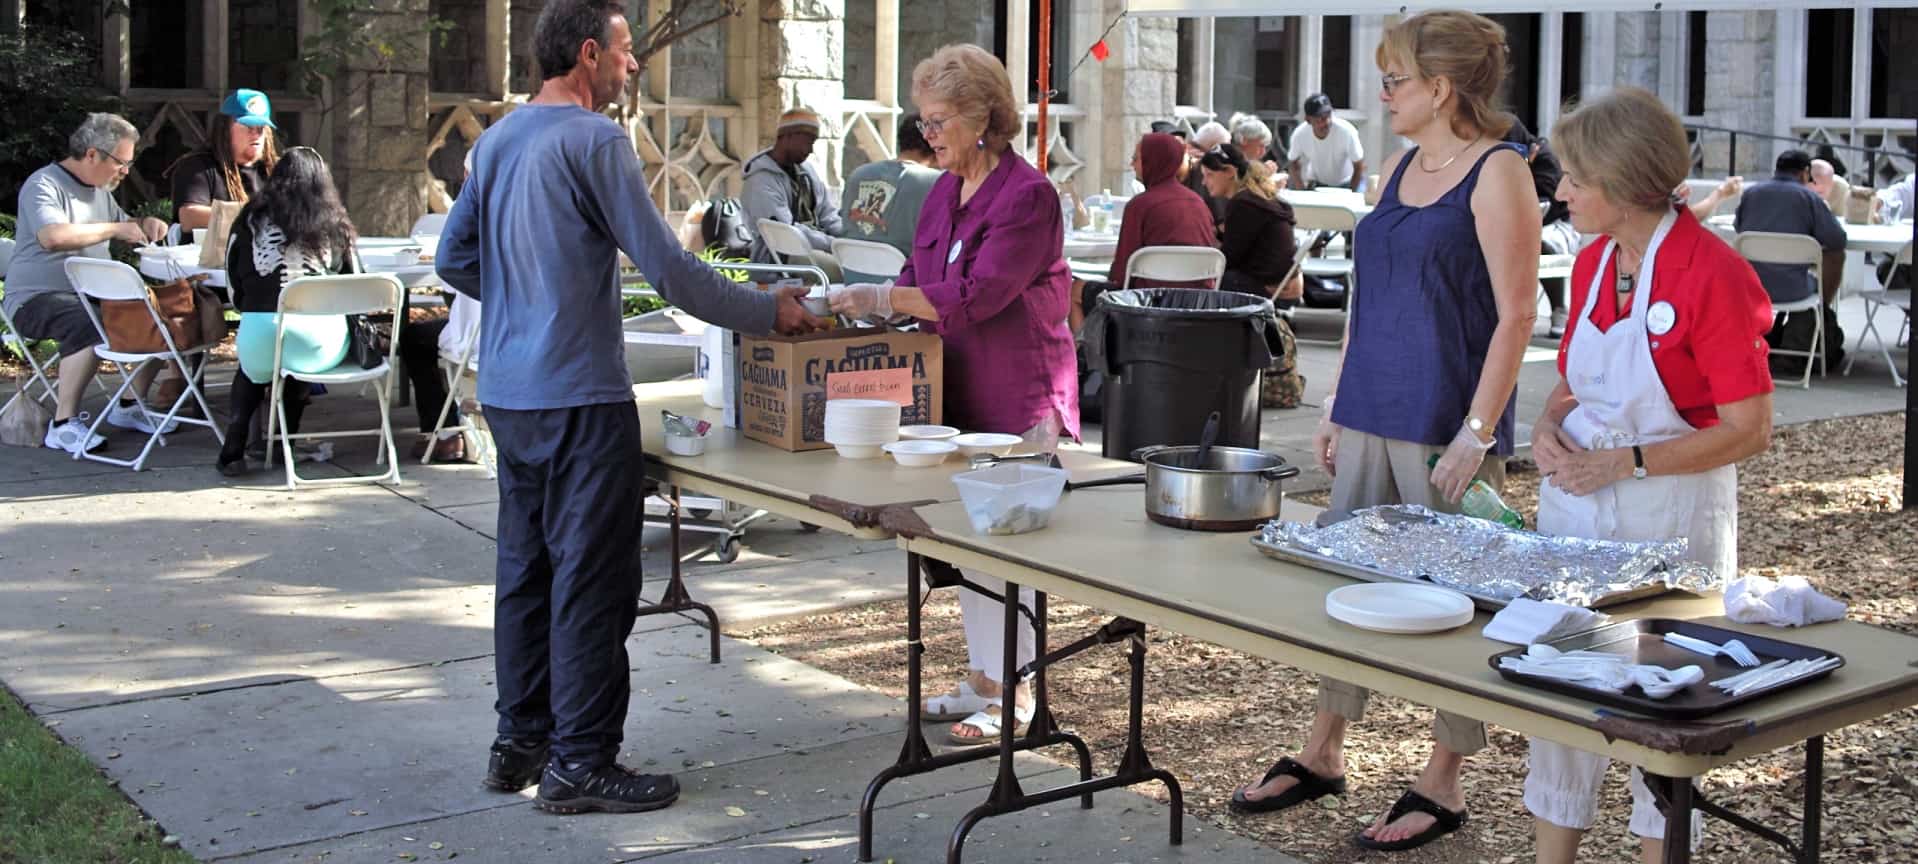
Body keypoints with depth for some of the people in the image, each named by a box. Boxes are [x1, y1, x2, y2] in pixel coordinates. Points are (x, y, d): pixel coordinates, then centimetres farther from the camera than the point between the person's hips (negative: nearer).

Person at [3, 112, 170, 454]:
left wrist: (144, 224, 8)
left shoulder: (100, 190, 16)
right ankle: (63, 424, -28)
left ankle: (129, 406, 10)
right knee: (90, 325, -38)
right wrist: (114, 229, -23)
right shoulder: (44, 185, -12)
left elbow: (123, 224, 33)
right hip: (39, 297, -9)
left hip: (94, 296, 9)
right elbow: (52, 237, -31)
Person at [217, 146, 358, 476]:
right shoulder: (334, 224, 16)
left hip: (262, 331, 0)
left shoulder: (253, 219, 13)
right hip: (322, 342, 1)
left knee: (253, 368, 33)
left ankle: (233, 449, 20)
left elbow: (235, 284, 15)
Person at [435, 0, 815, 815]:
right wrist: (770, 311, -8)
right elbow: (667, 267, -16)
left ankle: (521, 741, 25)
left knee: (527, 567, 16)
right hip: (578, 396, -9)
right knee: (592, 580, -2)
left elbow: (453, 260, 16)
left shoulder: (496, 139, 11)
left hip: (508, 390, 9)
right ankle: (580, 764, 3)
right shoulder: (594, 140, -14)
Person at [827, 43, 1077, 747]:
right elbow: (920, 281, 16)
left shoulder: (1027, 194, -15)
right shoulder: (944, 192, 12)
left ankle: (1015, 697, 6)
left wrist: (880, 298, -23)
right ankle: (981, 680, 24)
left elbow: (978, 295, -22)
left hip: (1020, 398, -8)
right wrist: (860, 302, -2)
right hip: (961, 391, 8)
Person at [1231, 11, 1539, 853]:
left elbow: (1517, 312, -14)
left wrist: (1478, 432, -18)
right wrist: (1337, 403, 16)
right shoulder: (1400, 166, 12)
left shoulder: (1497, 171, -10)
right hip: (1370, 416, 8)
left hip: (1445, 427, -8)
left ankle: (1442, 783, 15)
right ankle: (1323, 753, 27)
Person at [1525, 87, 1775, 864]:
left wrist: (1623, 462, -20)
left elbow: (1749, 431, -16)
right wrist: (1549, 428, -4)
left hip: (1671, 518, -6)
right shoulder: (1592, 262, 5)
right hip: (1576, 504, 6)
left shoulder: (1713, 274, -17)